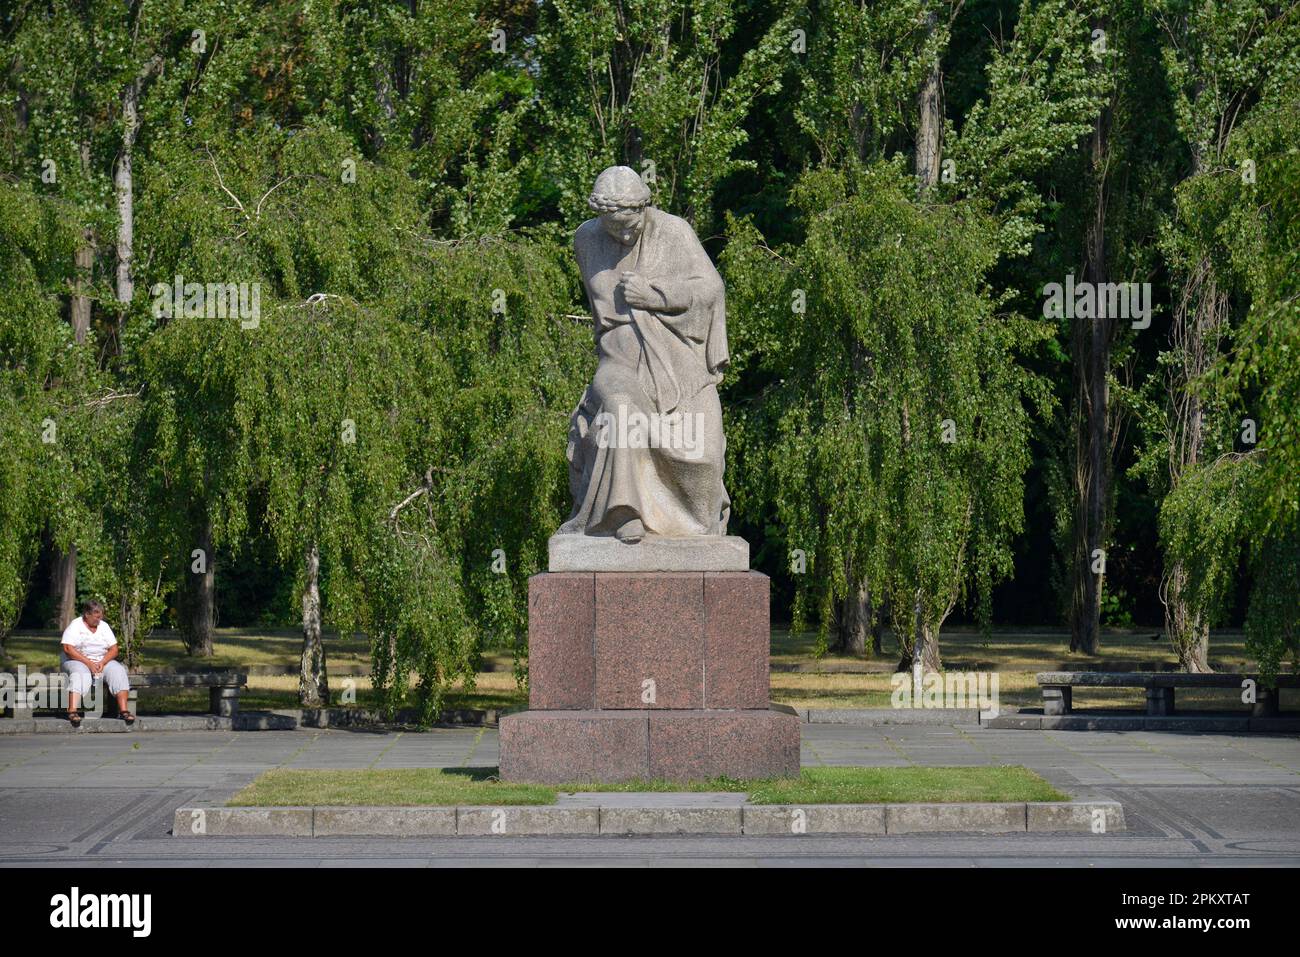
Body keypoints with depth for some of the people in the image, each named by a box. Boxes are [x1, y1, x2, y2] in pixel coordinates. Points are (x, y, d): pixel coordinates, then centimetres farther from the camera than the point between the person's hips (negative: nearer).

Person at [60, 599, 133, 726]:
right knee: (80, 674, -38)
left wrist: (102, 662, -15)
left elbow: (114, 649, 6)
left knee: (118, 671, -23)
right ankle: (72, 711, -51)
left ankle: (124, 710, -30)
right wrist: (88, 663, -22)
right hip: (77, 660, -4)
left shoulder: (104, 626, 10)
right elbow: (68, 649, -16)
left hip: (102, 661, 4)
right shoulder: (75, 626, -5)